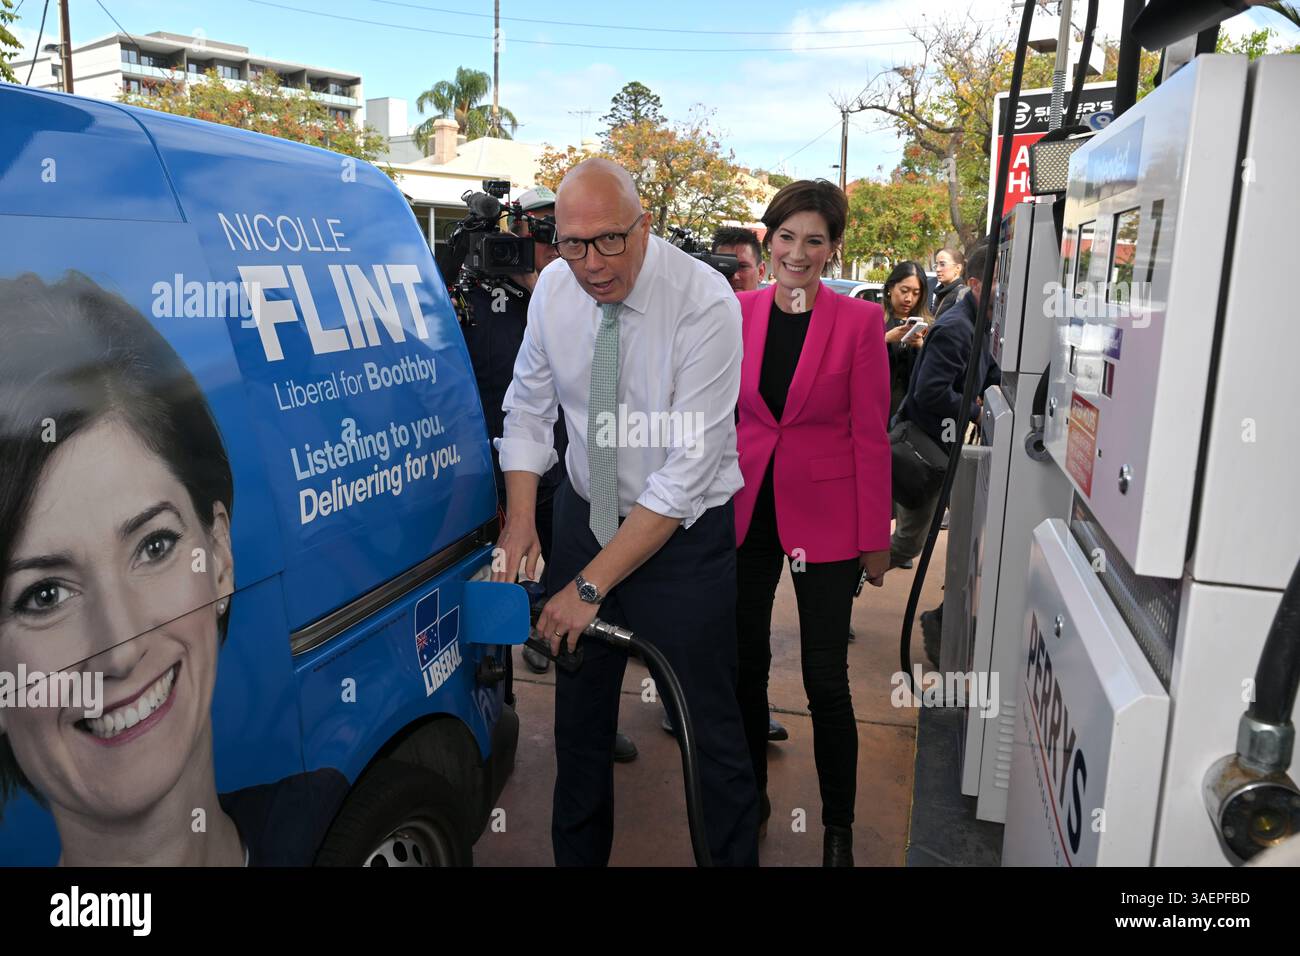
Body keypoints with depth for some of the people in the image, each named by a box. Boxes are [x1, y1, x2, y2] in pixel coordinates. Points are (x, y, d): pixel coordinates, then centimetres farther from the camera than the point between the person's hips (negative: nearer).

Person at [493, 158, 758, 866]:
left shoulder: (705, 303, -24)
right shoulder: (555, 288, -7)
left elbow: (688, 470, -26)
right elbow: (528, 408, 4)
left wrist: (592, 583, -26)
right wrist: (521, 516, -11)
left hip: (683, 529, -5)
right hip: (586, 511, 5)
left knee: (707, 722, 1)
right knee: (579, 708, 18)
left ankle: (734, 854, 26)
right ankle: (577, 854, 40)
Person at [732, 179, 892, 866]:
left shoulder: (858, 321, -5)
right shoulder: (738, 312, 2)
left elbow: (871, 436, -5)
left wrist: (875, 538, -5)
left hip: (823, 518, -3)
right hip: (745, 512, 3)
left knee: (826, 681, 4)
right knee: (745, 663, 15)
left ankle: (838, 827, 24)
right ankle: (750, 795, 37)